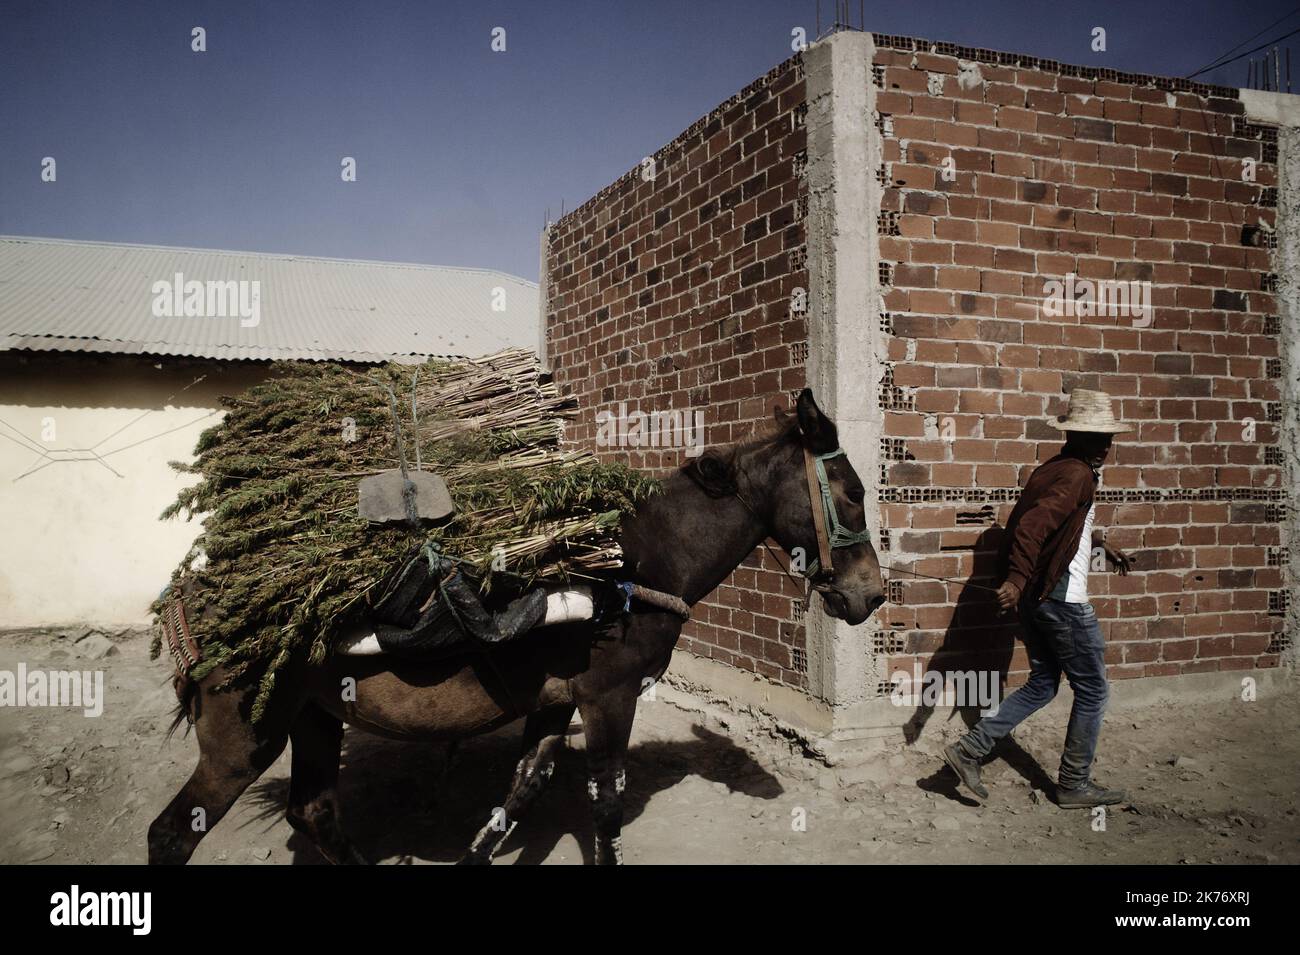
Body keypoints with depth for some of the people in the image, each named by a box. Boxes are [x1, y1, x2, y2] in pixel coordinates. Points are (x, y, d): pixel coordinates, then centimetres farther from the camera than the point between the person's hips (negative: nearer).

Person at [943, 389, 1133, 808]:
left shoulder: (1050, 469, 13)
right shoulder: (1078, 475, -16)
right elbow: (1034, 523, -31)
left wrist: (1099, 541, 35)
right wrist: (1018, 577, -35)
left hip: (1034, 596, 9)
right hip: (1063, 599, -9)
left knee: (1041, 685, 18)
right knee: (1092, 691, 7)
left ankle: (969, 749, 10)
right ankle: (1074, 785, 18)